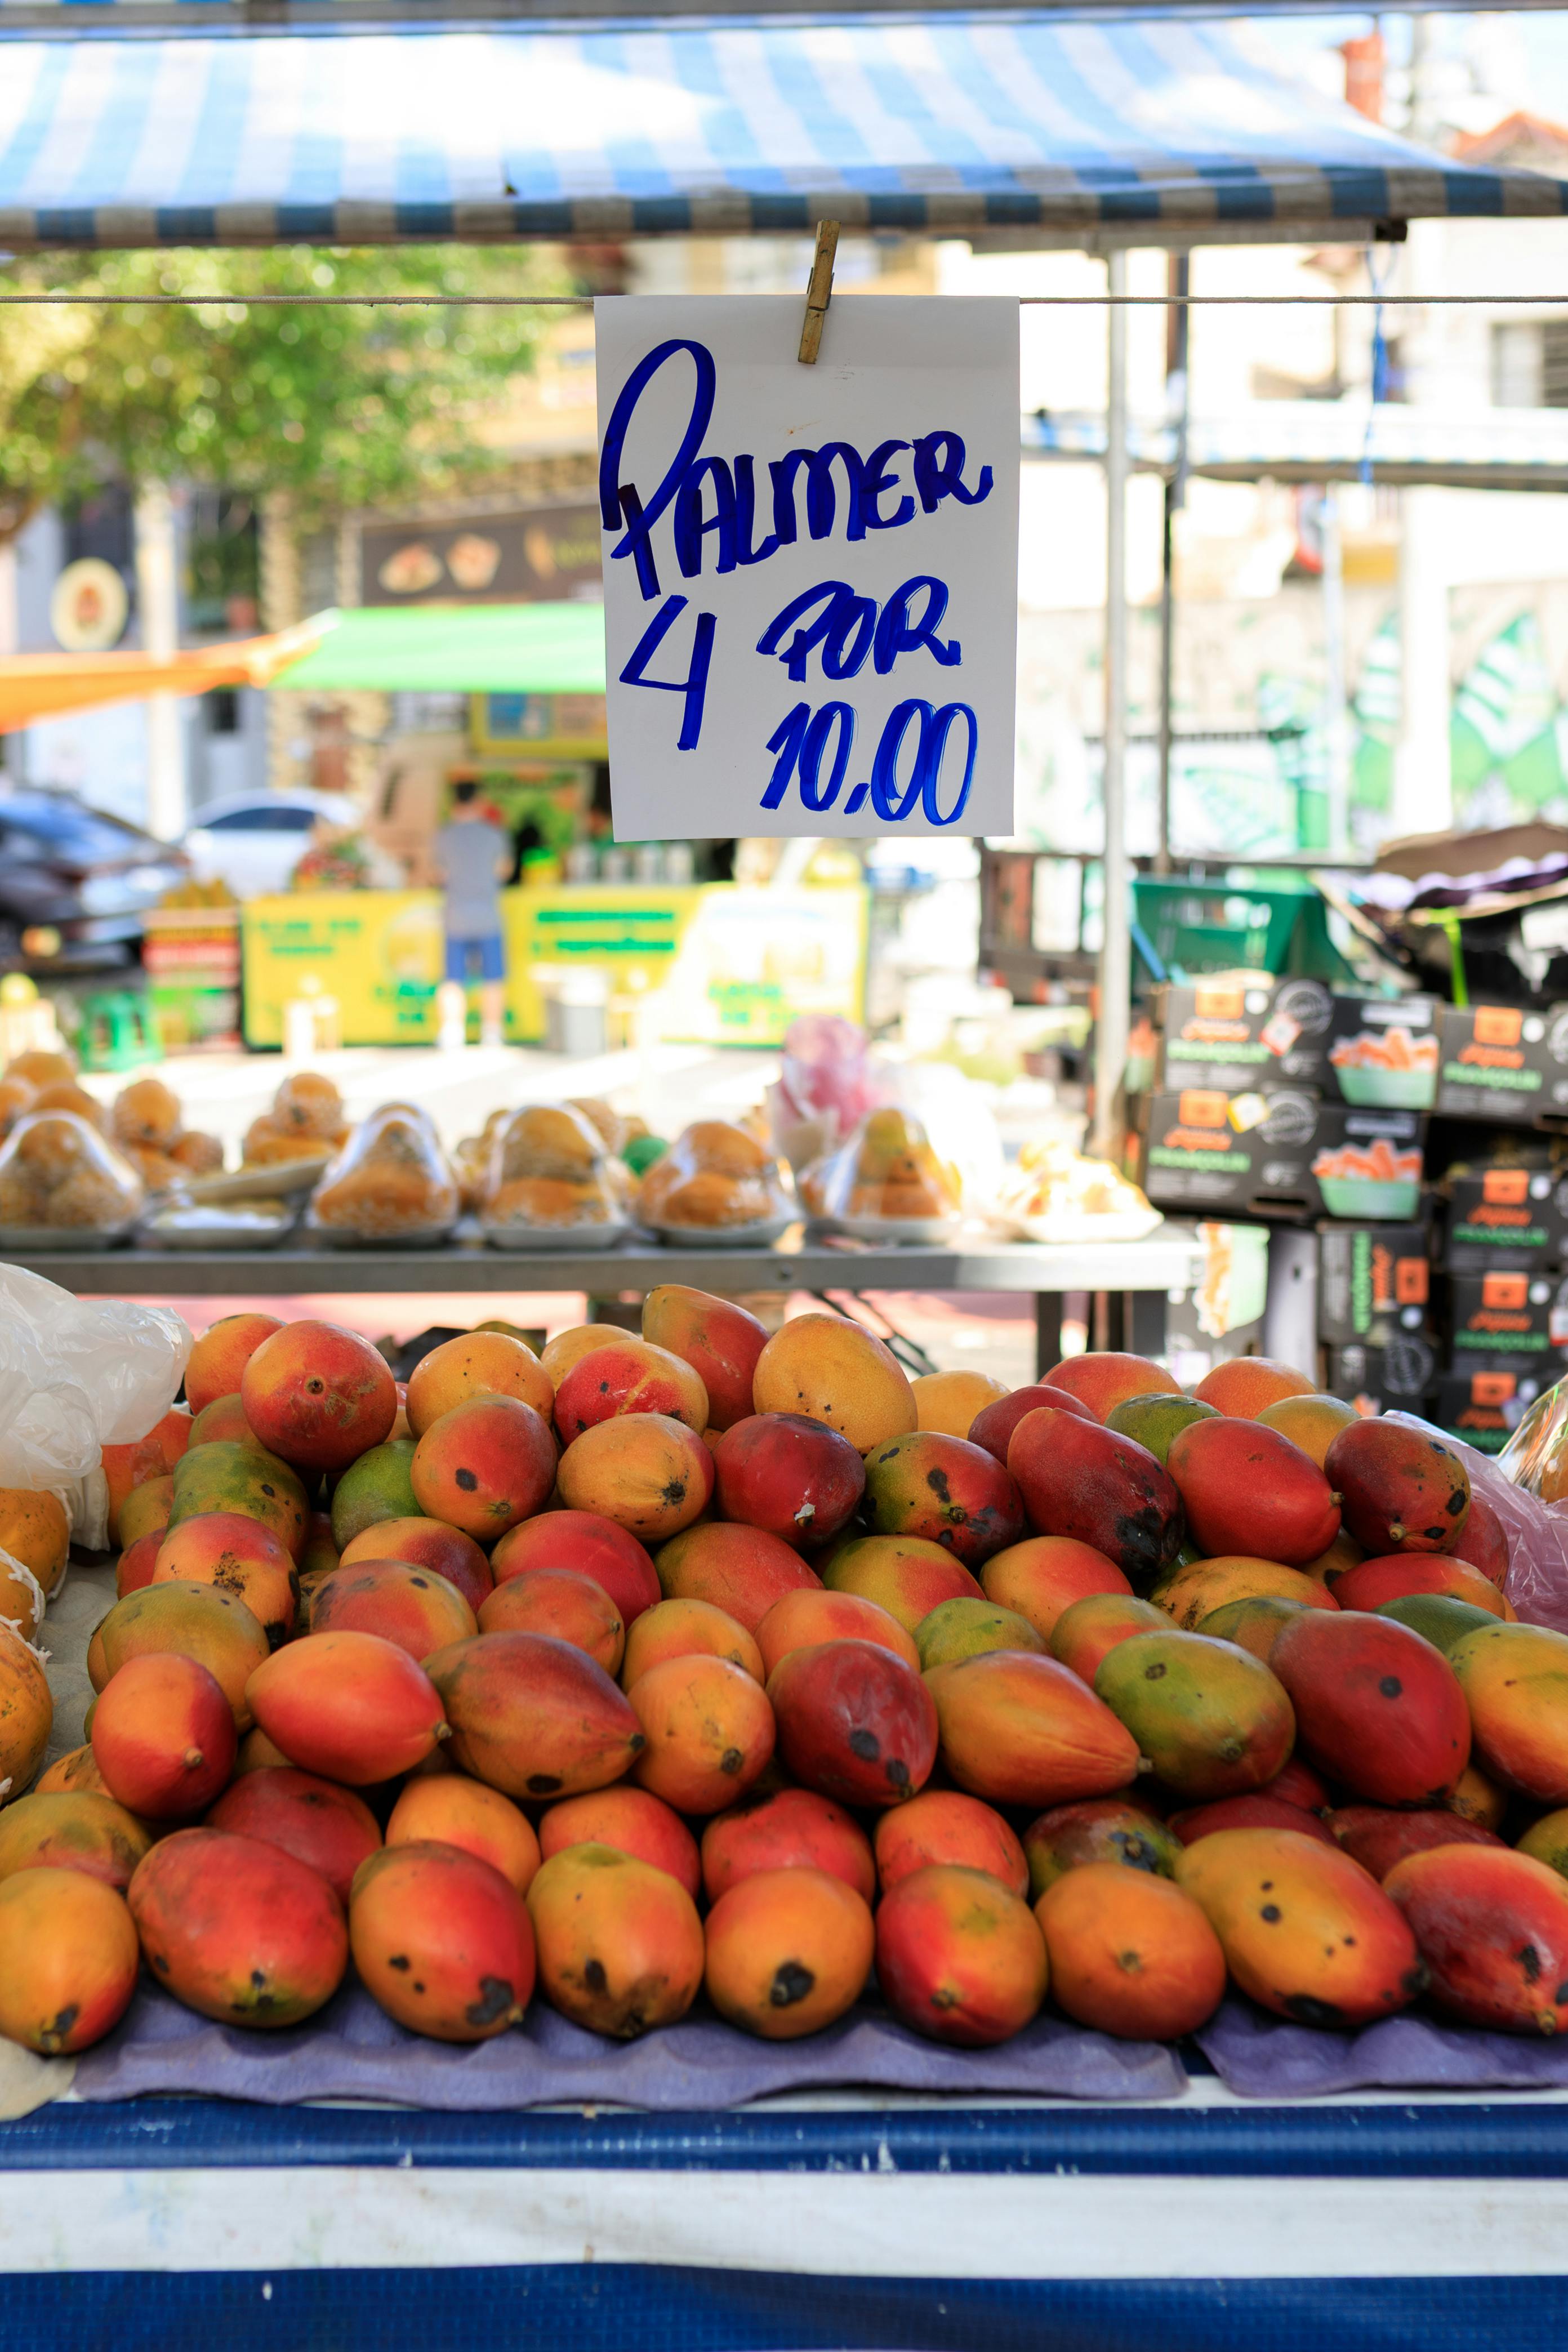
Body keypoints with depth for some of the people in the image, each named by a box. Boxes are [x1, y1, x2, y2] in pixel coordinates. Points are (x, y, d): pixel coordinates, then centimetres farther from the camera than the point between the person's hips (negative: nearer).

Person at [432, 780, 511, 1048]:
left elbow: (442, 874, 7)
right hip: (487, 915, -1)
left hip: (456, 917, 1)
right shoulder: (493, 833, -5)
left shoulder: (443, 837, -3)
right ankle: (492, 1032, 6)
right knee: (493, 978, 7)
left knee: (455, 979, 6)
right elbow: (504, 869, 6)